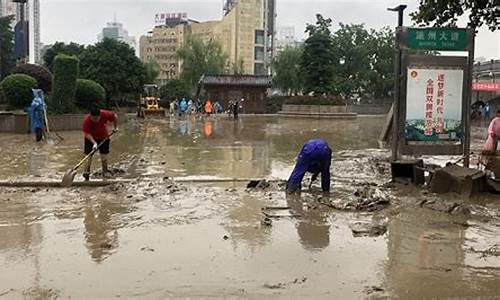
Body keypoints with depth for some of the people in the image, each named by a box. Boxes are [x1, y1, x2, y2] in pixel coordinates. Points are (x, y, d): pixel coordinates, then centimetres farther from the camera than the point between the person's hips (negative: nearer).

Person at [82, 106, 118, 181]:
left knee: (104, 156, 5)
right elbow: (87, 133, -28)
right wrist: (94, 143, -39)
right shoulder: (86, 120, -31)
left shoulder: (105, 114, -29)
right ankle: (86, 172, 1)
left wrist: (115, 127, 0)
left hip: (103, 137, 2)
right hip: (90, 138, -2)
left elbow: (114, 116, -9)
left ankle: (105, 172, 17)